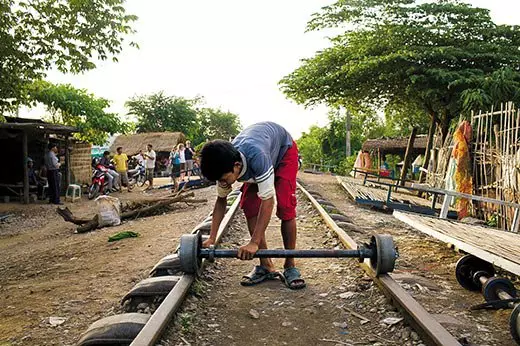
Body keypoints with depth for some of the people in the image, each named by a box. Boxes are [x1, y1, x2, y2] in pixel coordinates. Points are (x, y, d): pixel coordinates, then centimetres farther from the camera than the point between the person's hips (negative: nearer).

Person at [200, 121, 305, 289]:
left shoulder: (256, 156, -47)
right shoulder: (224, 165, -27)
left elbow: (268, 201, -42)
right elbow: (221, 200, -12)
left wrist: (254, 243, -42)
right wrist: (211, 238, -18)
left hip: (283, 149, -5)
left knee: (285, 206, -20)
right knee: (249, 205, -11)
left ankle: (290, 266, -7)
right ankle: (266, 266, -3)